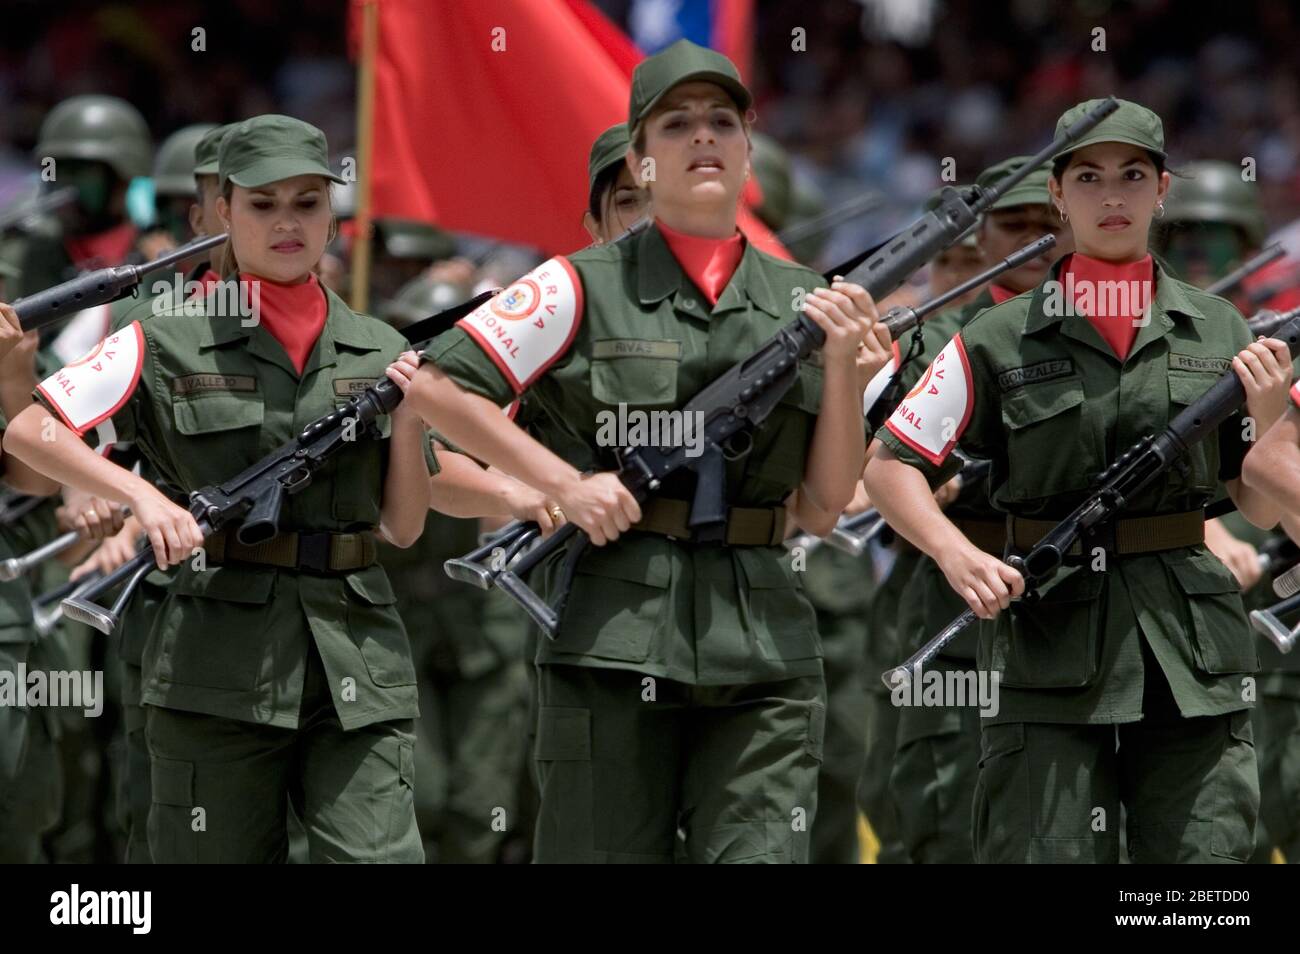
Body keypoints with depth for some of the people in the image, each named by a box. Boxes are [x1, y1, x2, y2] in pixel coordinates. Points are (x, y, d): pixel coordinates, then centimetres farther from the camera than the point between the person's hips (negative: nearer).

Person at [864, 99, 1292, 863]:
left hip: (1193, 659, 2)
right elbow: (891, 466, 4)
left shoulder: (1219, 334, 9)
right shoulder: (1001, 342, 3)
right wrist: (958, 556, -12)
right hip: (1049, 650, -2)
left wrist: (1270, 418, -5)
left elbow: (1263, 510, 14)